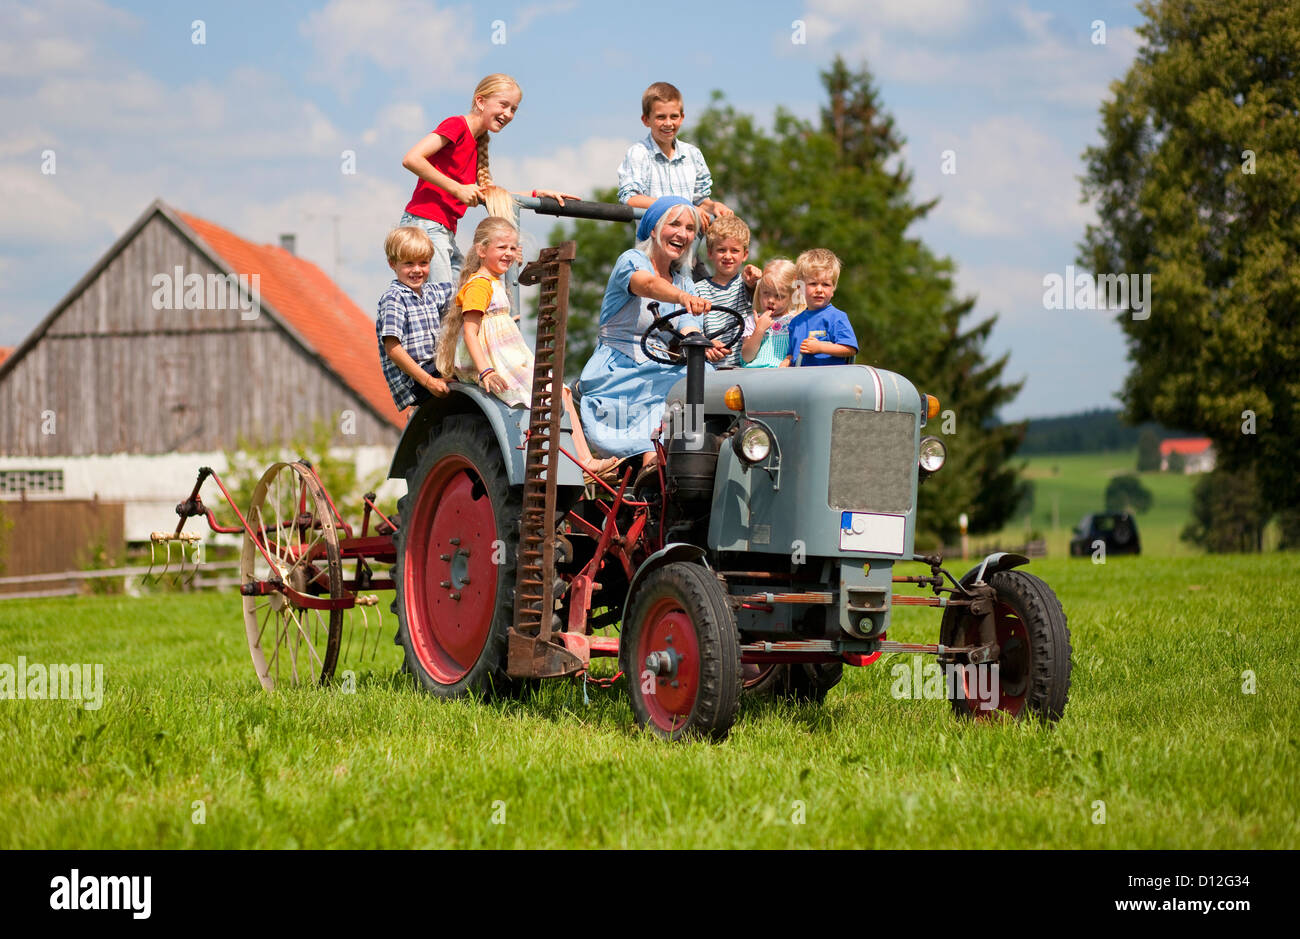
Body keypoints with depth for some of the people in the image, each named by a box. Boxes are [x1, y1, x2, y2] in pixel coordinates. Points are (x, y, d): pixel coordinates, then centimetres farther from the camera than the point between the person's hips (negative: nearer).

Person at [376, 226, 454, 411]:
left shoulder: (431, 292, 14)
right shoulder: (393, 298, -10)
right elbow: (392, 348, -18)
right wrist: (428, 381, -23)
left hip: (432, 370, 9)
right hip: (410, 380, -9)